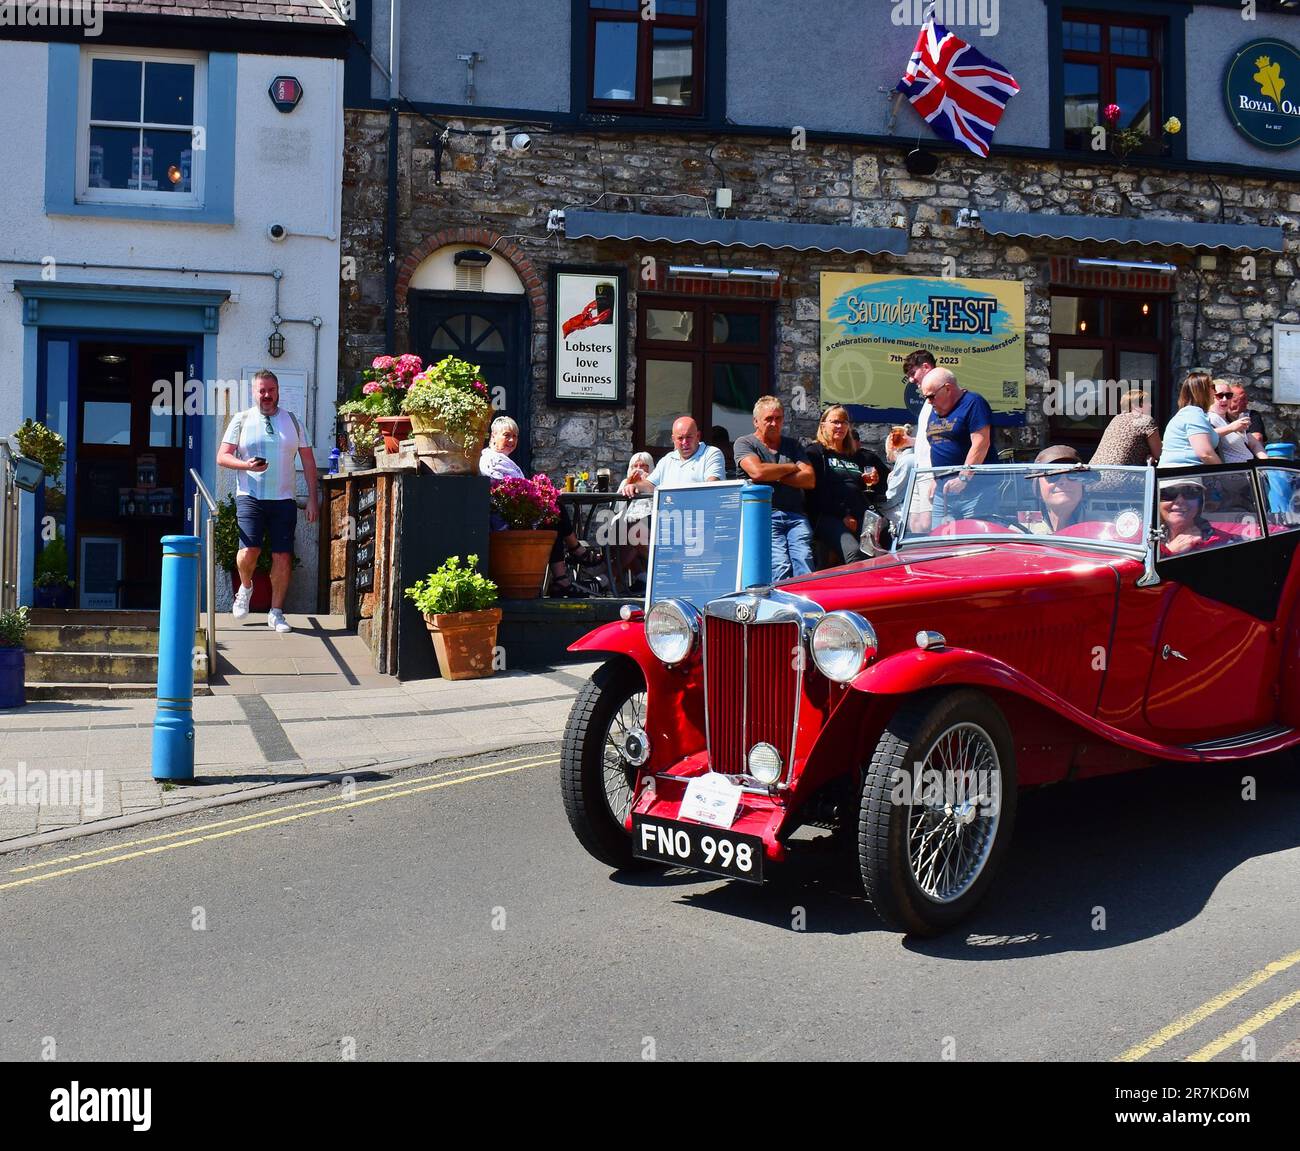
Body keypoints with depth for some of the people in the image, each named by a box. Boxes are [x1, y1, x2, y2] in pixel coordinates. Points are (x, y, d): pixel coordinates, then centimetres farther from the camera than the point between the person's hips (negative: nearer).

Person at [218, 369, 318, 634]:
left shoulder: (292, 420, 11)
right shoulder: (241, 420, 7)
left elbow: (308, 461, 12)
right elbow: (222, 457, 4)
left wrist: (312, 497, 5)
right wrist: (247, 465, -16)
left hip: (284, 499, 2)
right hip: (250, 496, -2)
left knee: (283, 556, -2)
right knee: (249, 550, -16)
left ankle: (276, 613, 11)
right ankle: (245, 587, 18)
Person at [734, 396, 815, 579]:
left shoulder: (793, 445, 24)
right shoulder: (745, 443, 12)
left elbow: (810, 480, 10)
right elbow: (757, 471, -9)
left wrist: (774, 476, 0)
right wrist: (791, 467, 6)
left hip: (795, 515, 3)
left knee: (804, 560, -22)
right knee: (780, 566, -25)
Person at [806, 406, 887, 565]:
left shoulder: (859, 456, 31)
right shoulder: (815, 453, 14)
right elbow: (815, 490, 0)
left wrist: (875, 482, 11)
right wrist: (843, 516, -10)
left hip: (861, 517, 4)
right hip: (829, 517, -4)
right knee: (854, 552, -34)